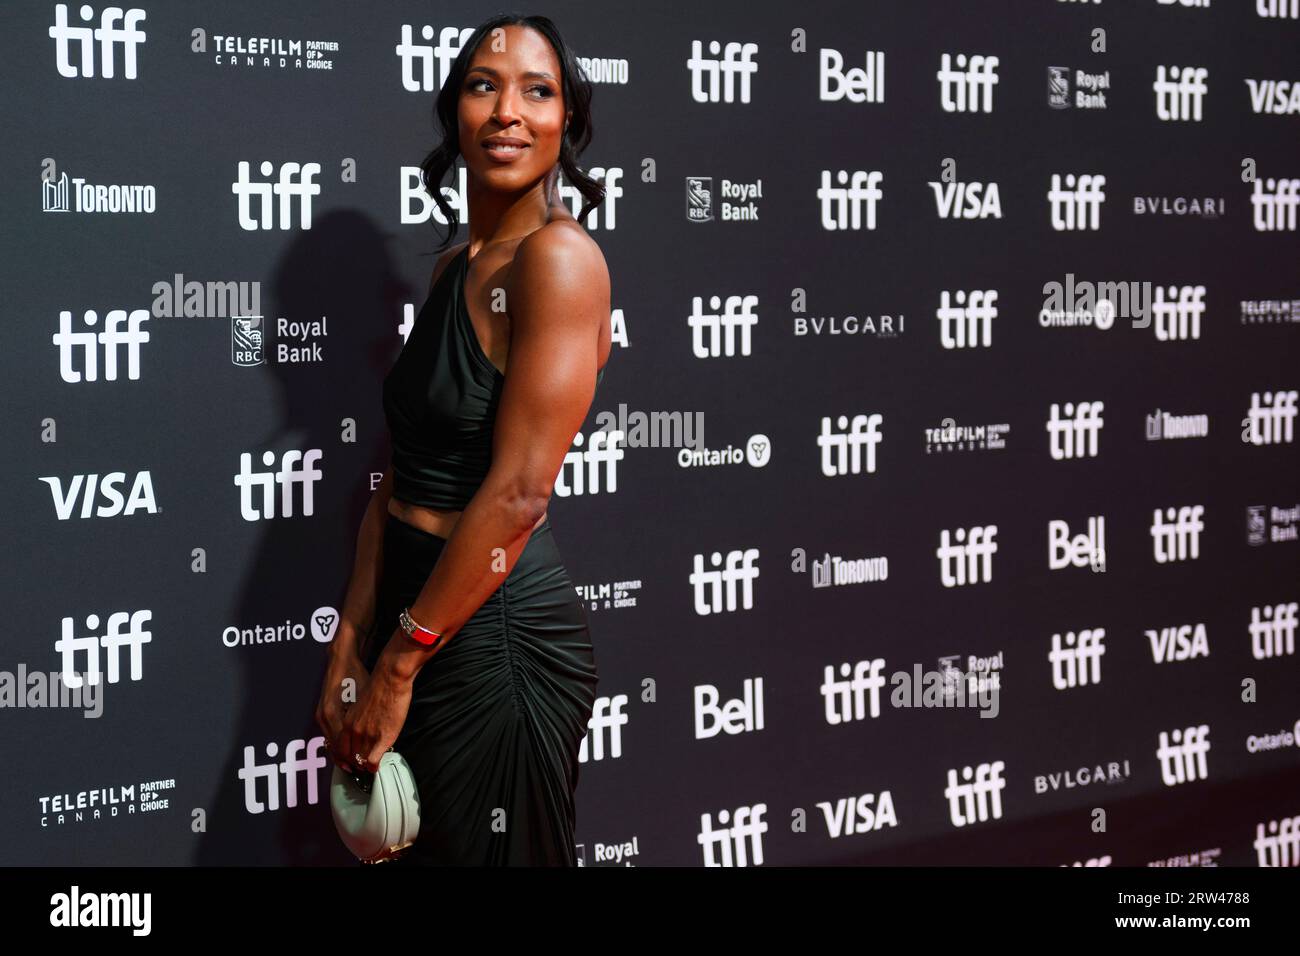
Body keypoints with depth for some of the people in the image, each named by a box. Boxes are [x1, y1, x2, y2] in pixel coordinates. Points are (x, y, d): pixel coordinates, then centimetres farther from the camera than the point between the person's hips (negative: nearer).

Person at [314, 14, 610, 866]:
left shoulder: (559, 256, -17)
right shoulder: (455, 267, 10)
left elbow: (518, 493, -21)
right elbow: (403, 477, 8)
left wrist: (399, 664, -15)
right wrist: (351, 646, 3)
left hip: (497, 631, -8)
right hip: (415, 617, 8)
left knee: (488, 851, 7)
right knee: (414, 843, 20)